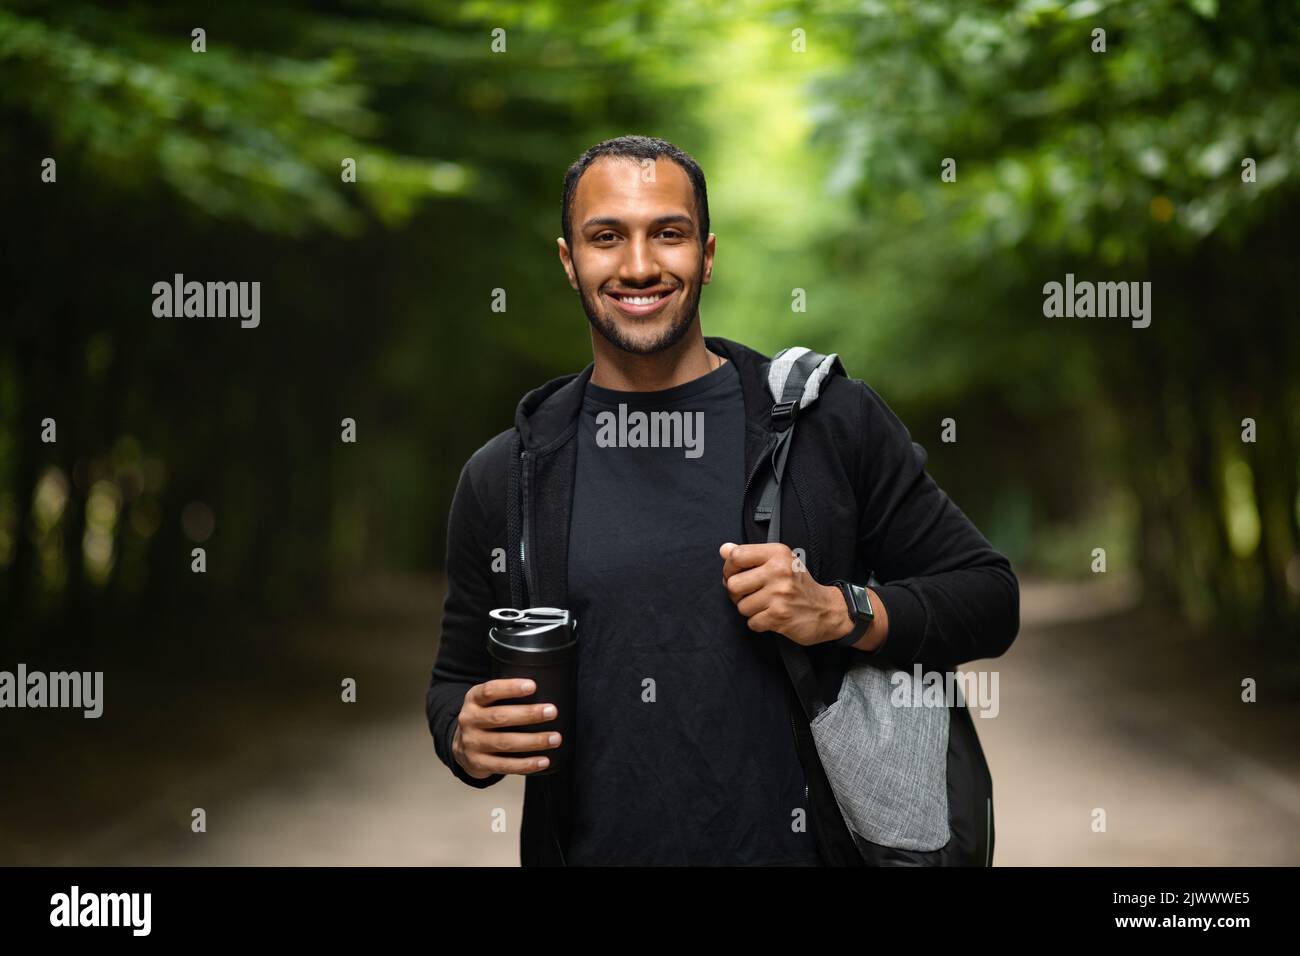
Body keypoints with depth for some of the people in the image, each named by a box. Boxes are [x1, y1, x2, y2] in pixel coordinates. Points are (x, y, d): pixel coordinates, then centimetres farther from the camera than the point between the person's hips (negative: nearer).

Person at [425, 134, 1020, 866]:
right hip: (586, 848, 2)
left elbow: (989, 596, -1)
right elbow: (458, 678, 11)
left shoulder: (832, 422, -5)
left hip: (797, 846, -1)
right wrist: (465, 738, -11)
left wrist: (841, 612, -16)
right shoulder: (505, 478, 1)